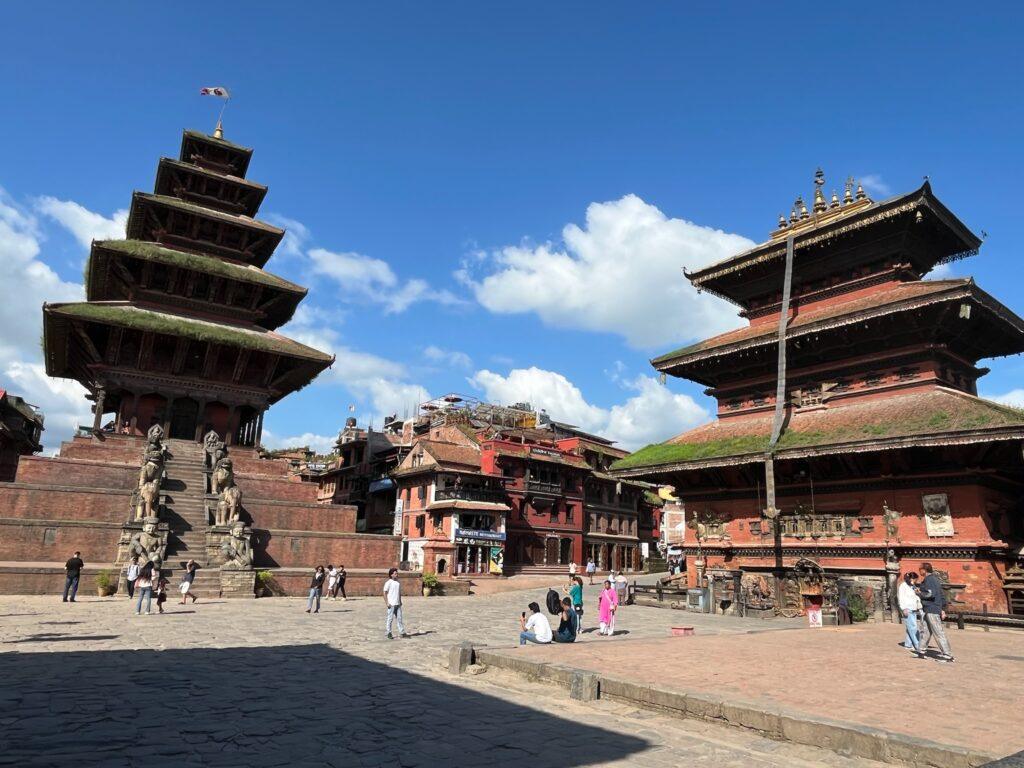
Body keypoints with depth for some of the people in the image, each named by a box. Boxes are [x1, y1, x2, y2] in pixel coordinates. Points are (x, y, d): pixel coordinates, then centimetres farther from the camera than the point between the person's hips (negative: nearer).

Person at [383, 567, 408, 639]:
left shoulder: (398, 582, 11)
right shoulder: (388, 583, -8)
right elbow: (385, 593, -8)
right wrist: (387, 603, -13)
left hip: (398, 604, 6)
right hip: (391, 604, -6)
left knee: (399, 618, 6)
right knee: (390, 619, 1)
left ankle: (402, 632, 8)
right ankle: (388, 633, 10)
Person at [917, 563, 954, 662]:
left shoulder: (929, 580, -13)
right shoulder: (935, 579, 18)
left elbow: (931, 594, -24)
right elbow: (942, 596, 20)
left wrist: (920, 592, -8)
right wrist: (943, 609, 22)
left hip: (931, 610, -10)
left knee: (938, 632, -8)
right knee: (925, 631, 15)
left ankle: (947, 655, -7)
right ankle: (922, 650, 21)